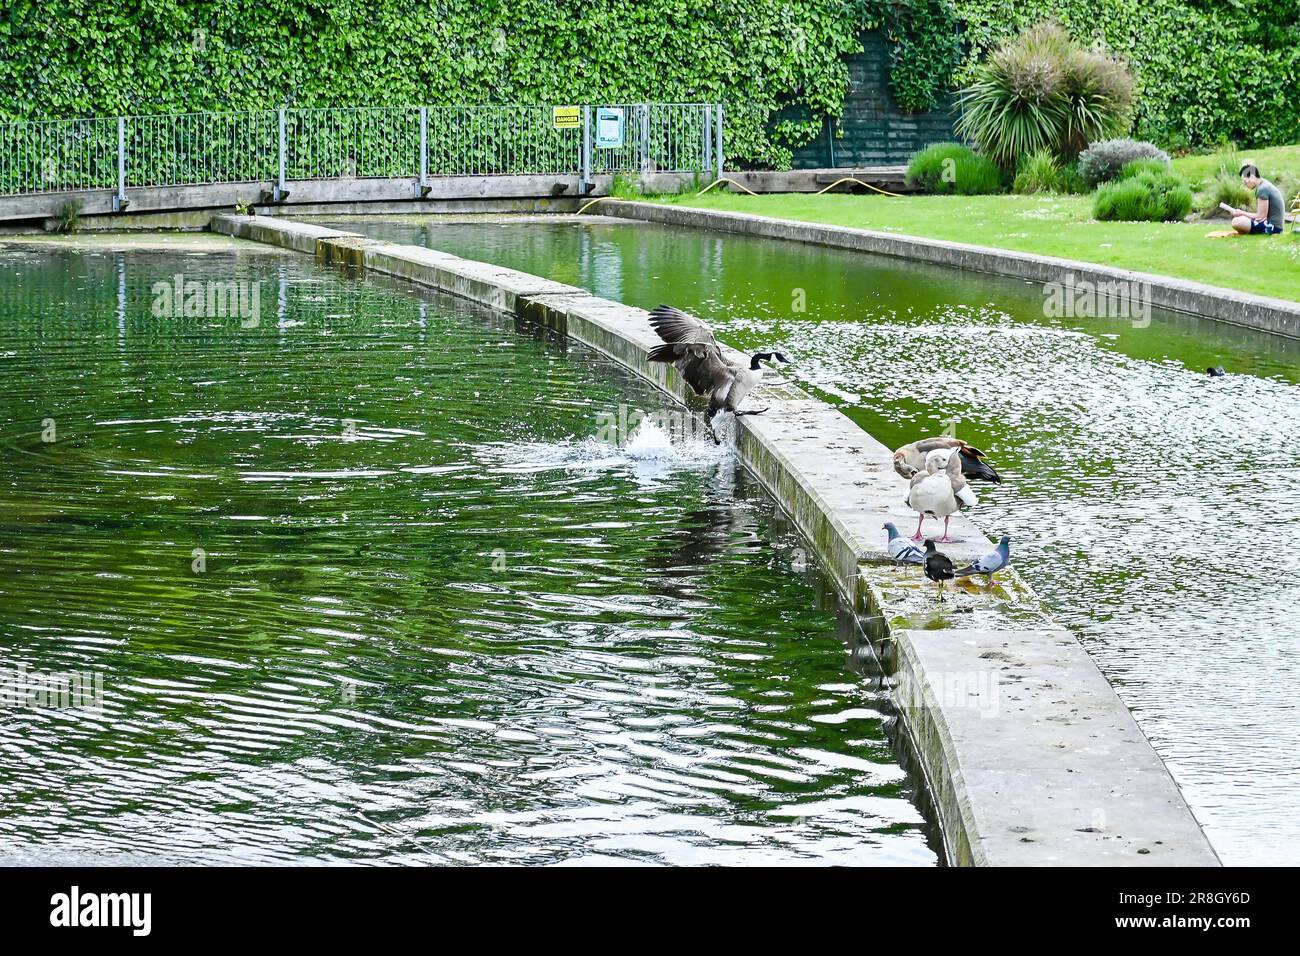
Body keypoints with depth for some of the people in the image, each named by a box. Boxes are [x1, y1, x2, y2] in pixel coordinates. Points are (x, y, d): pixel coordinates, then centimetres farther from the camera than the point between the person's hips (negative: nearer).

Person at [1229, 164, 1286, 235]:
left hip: (1272, 226, -10)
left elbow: (1261, 216, -17)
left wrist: (1242, 213, -6)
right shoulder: (1265, 185, 13)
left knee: (1236, 222, -22)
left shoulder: (1262, 189, -18)